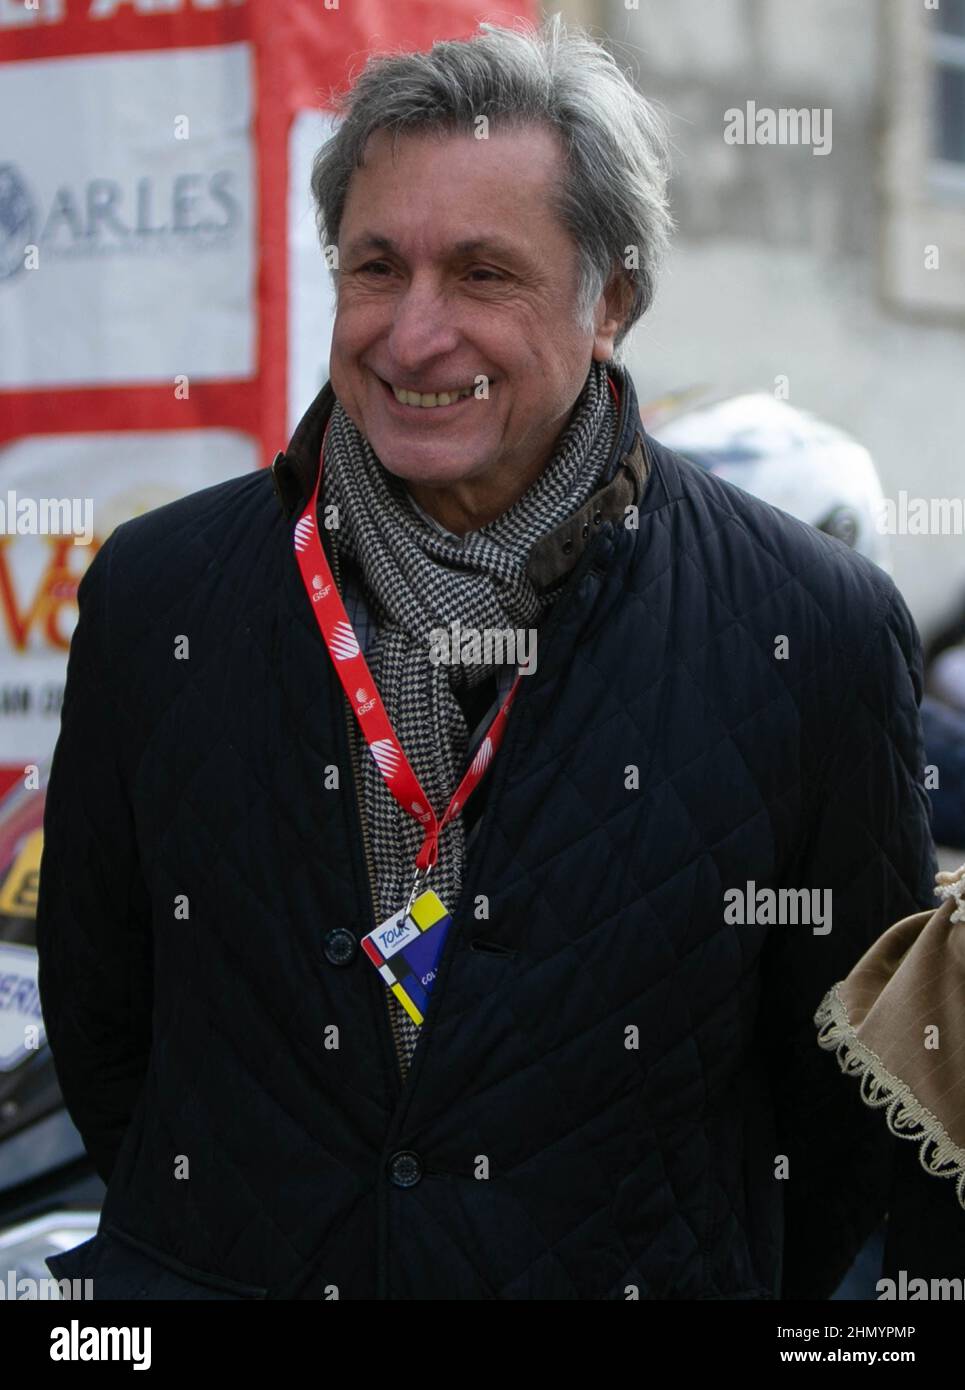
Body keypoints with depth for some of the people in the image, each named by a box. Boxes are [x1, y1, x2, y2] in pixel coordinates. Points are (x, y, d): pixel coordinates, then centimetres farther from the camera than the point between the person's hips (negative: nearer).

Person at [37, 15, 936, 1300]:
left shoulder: (820, 637, -4)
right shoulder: (156, 596, 3)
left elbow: (850, 1082, 5)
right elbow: (98, 1012, 11)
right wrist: (208, 1237, 8)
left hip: (635, 1271, 0)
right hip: (215, 1267, 0)